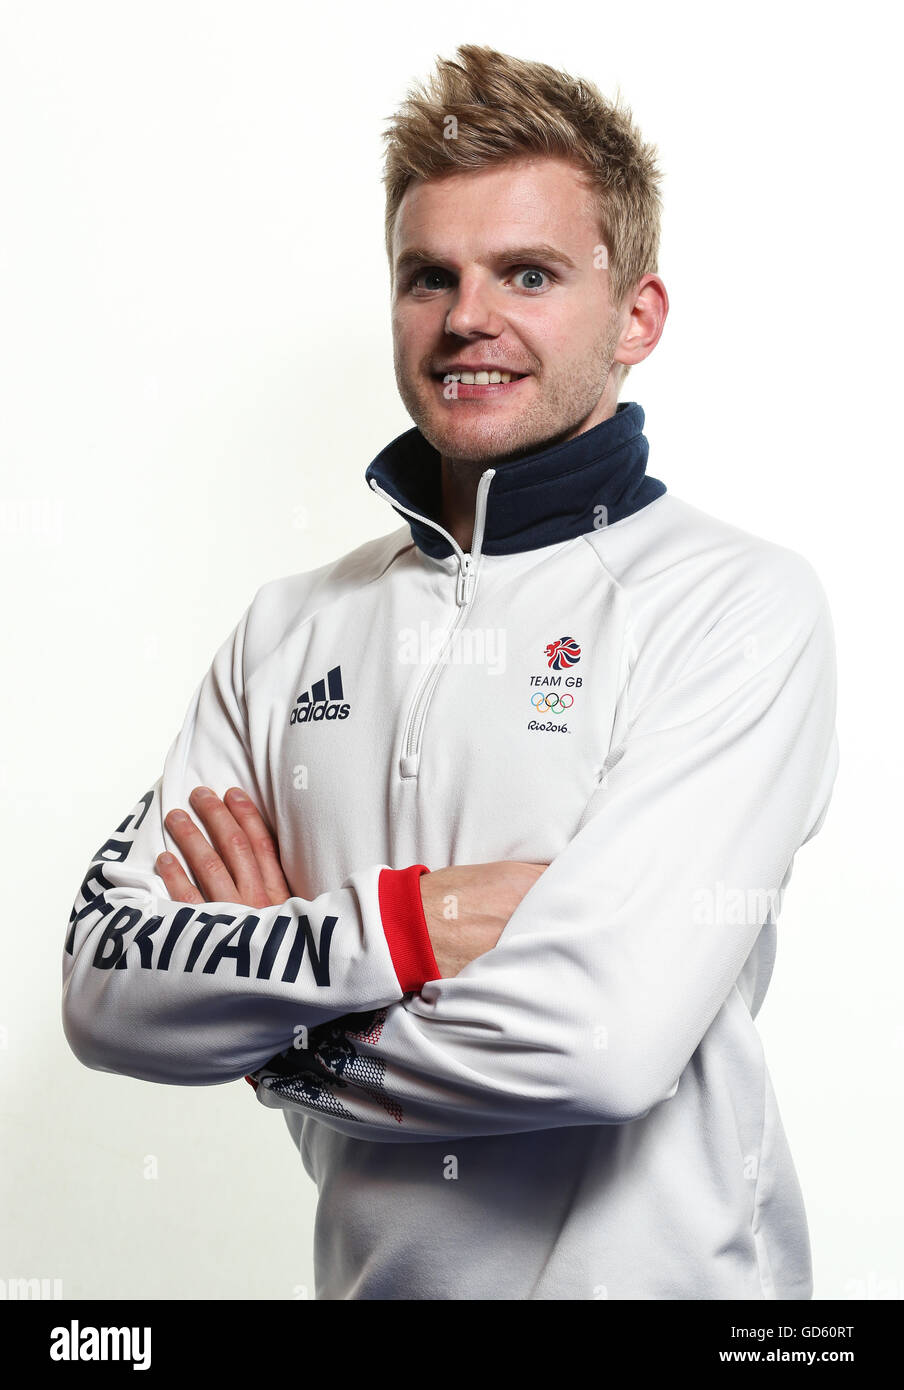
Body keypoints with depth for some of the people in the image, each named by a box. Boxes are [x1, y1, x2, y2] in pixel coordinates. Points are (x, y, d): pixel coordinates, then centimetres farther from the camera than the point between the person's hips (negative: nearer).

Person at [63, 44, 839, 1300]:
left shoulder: (741, 606, -14)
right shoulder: (291, 629, 1)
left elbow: (601, 1036, -25)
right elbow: (106, 989, -5)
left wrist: (283, 1050, -10)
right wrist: (396, 927, -20)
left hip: (653, 1265, -4)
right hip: (366, 1269, 5)